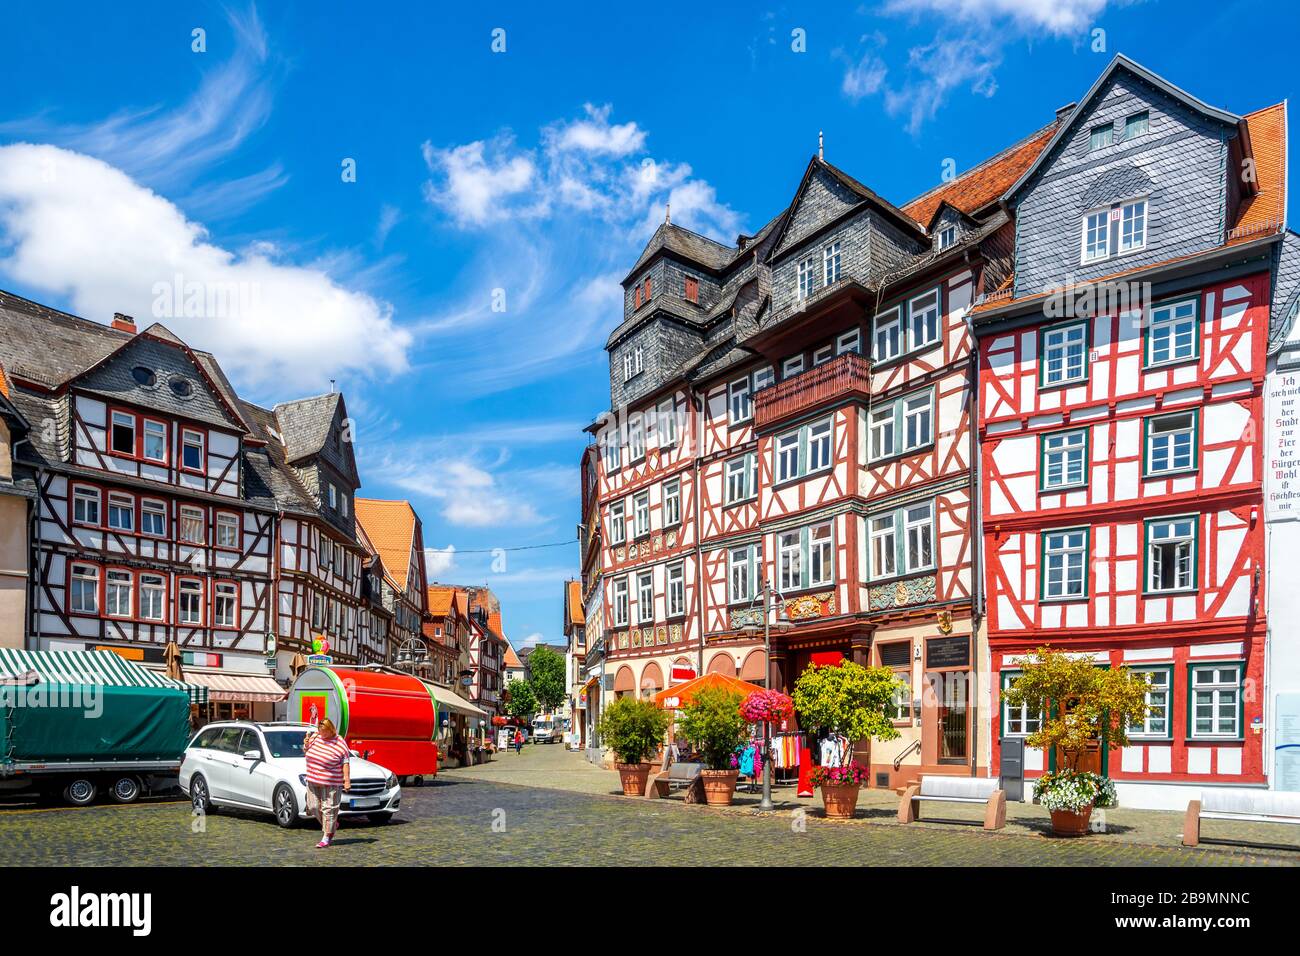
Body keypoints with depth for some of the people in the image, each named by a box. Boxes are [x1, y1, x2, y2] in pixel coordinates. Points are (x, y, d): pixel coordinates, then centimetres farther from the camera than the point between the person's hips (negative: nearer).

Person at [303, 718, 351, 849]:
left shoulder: (340, 744, -10)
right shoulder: (315, 737, 6)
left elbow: (345, 763, -10)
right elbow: (306, 753, 20)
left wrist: (347, 780, -16)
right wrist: (306, 745, -2)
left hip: (331, 784, -6)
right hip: (313, 781, 6)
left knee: (329, 809, -5)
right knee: (313, 807, 9)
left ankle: (326, 837, 3)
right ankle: (333, 824, 31)